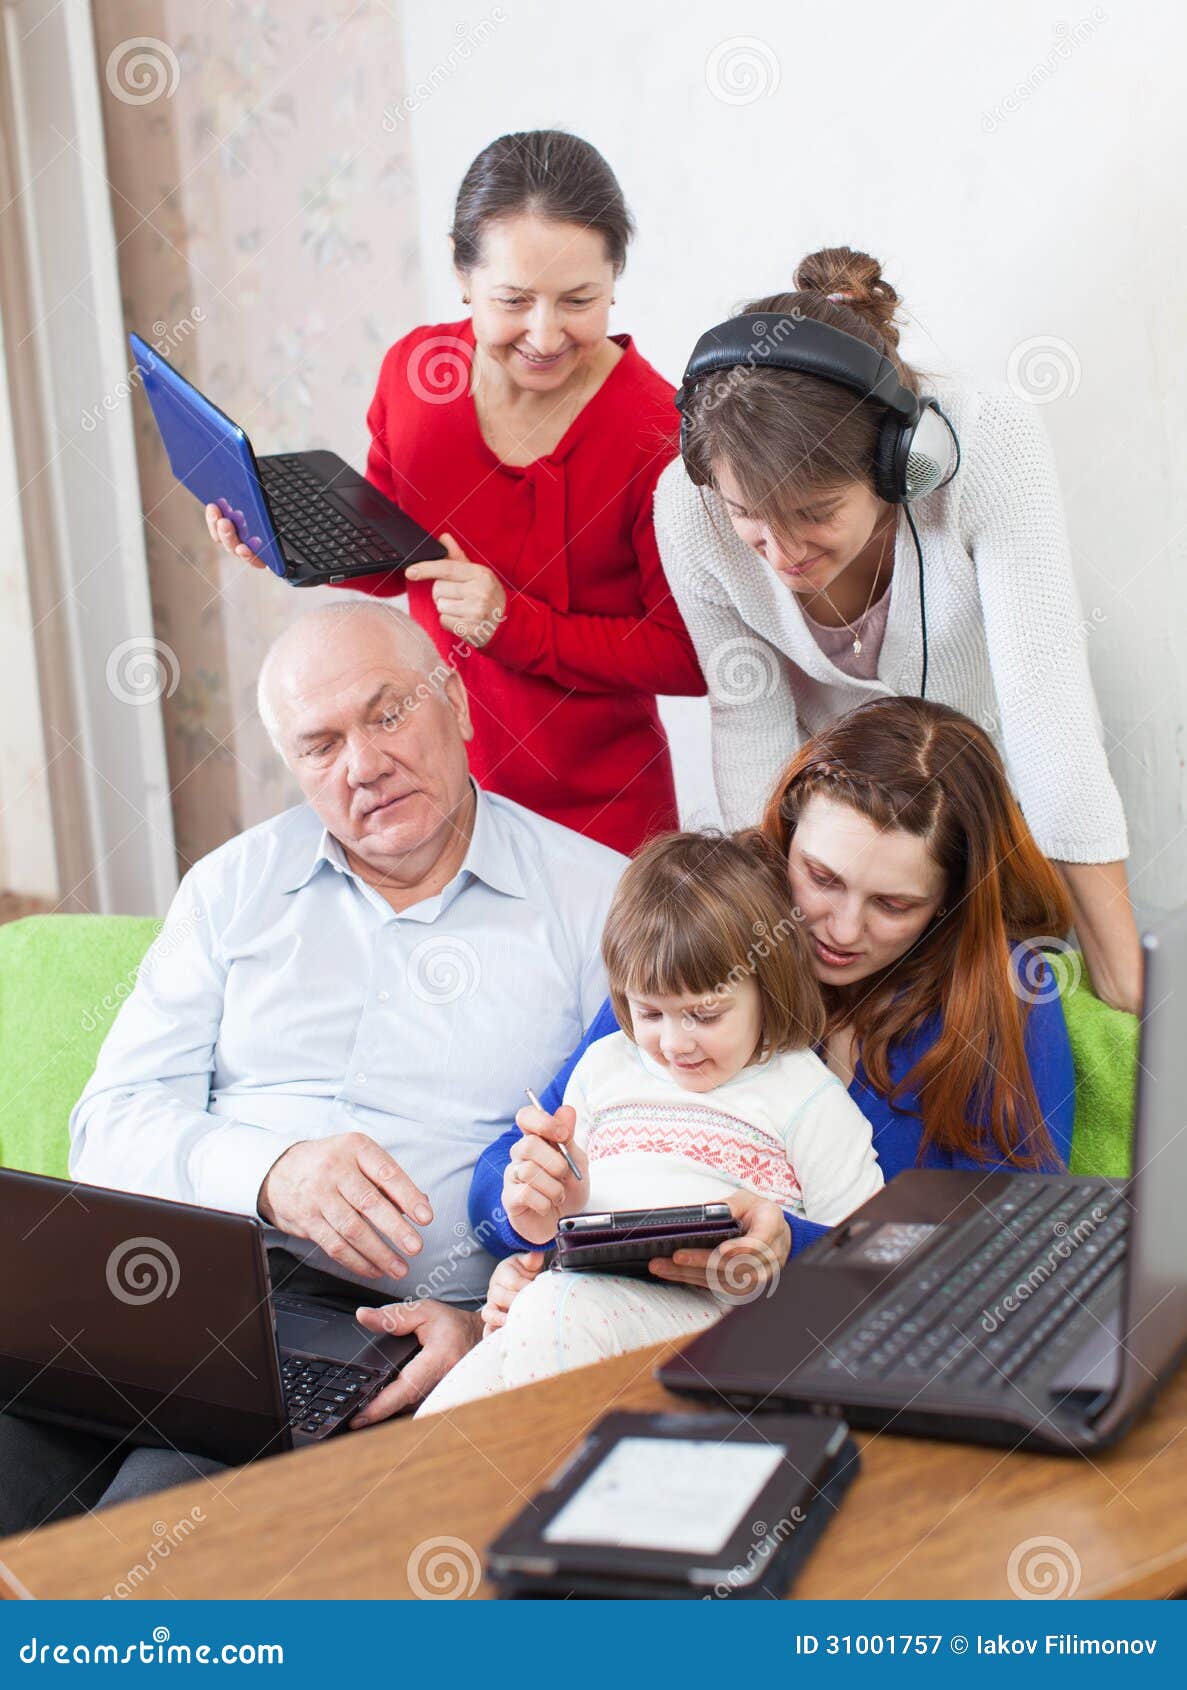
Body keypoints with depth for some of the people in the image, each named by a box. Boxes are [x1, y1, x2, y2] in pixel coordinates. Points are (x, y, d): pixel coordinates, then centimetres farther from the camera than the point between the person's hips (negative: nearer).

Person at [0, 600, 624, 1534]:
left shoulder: (603, 904, 6)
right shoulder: (236, 885, 17)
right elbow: (115, 1126, 9)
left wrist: (498, 1324, -17)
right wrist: (269, 1175, -12)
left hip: (393, 1326, -3)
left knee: (169, 1496, -30)